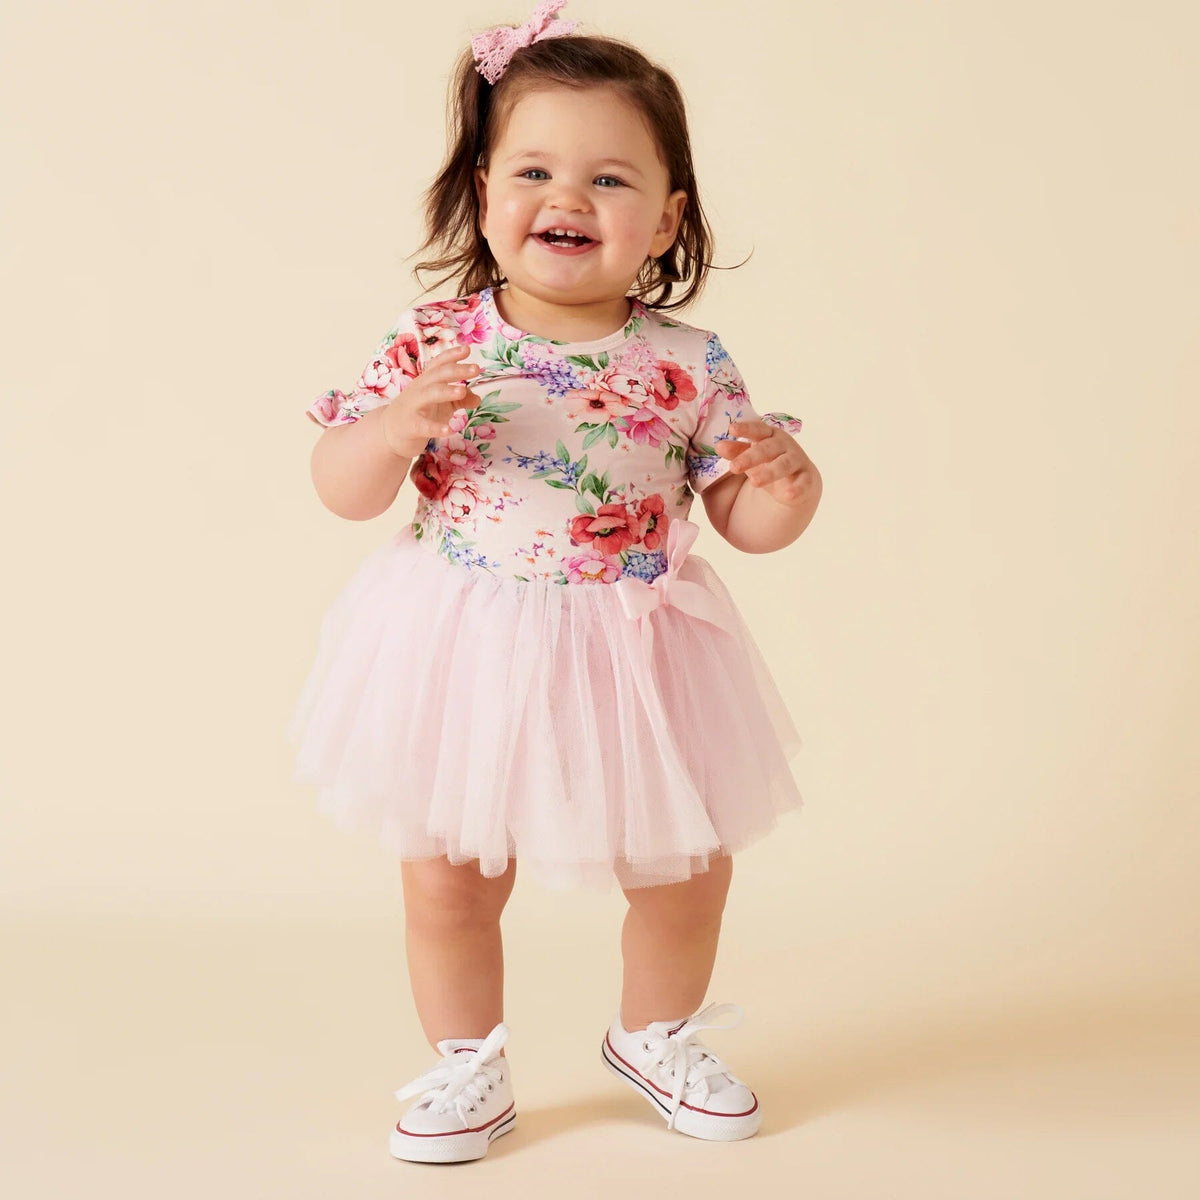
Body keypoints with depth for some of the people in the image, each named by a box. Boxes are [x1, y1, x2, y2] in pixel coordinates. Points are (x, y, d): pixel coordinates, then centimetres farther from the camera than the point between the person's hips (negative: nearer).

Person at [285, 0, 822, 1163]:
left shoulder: (688, 363, -8)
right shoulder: (433, 341, -9)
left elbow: (745, 521, -2)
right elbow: (342, 489, -7)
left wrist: (788, 485, -24)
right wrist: (401, 426, -26)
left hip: (633, 661, 1)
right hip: (465, 657, -1)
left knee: (687, 872, 15)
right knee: (448, 881, 10)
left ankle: (656, 1038, 44)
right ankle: (468, 1069, 36)